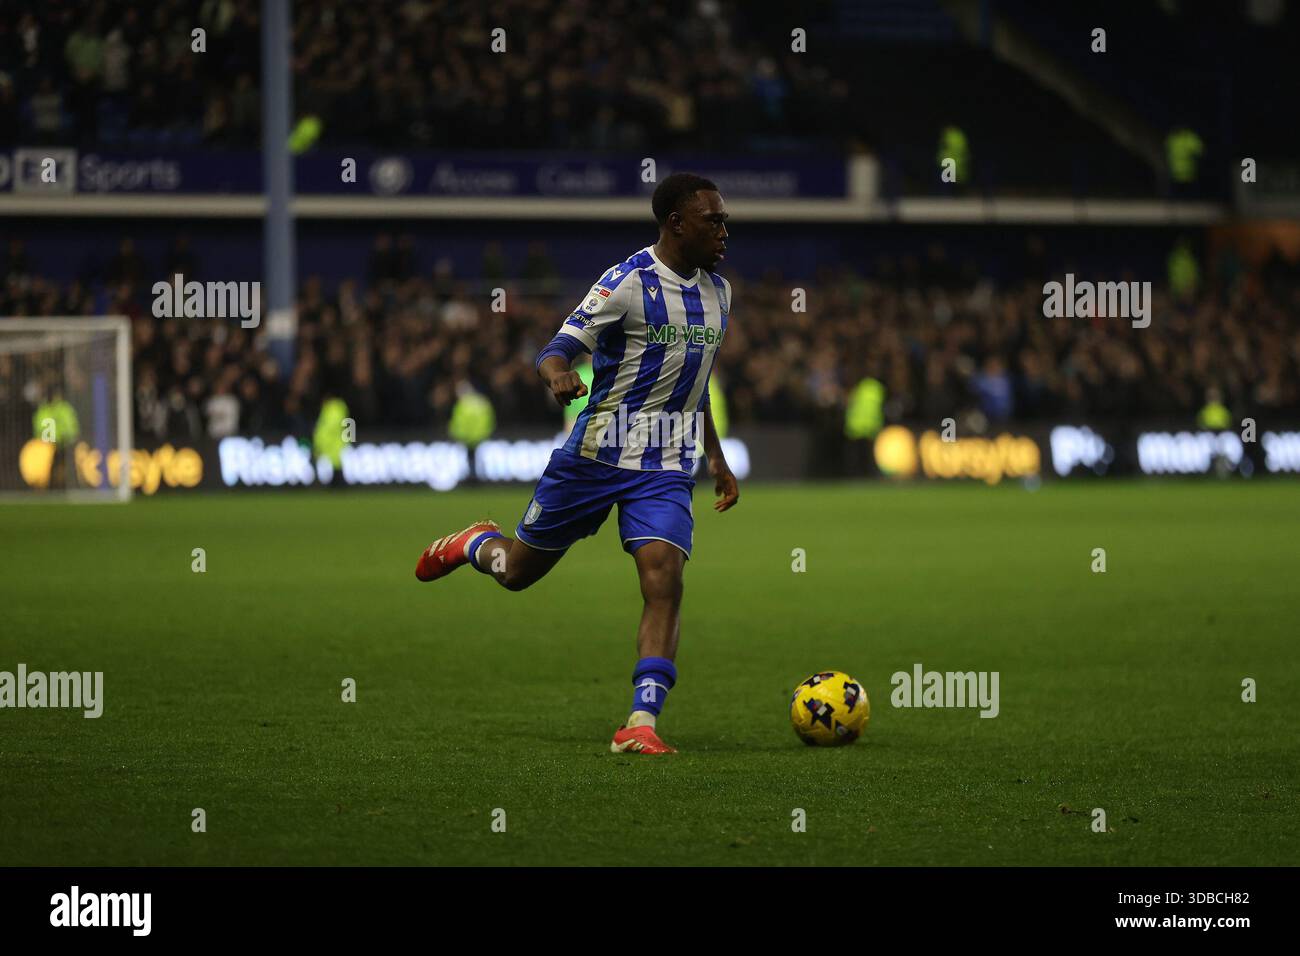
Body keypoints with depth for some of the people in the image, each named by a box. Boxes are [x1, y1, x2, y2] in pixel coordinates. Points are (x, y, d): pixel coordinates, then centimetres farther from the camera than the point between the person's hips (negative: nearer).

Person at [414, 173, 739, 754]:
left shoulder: (717, 292, 8)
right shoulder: (628, 284, -14)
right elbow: (557, 352, -17)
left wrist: (715, 458, 23)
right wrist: (558, 377, -41)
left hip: (666, 468, 4)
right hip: (596, 455, -4)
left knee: (664, 581, -18)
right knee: (518, 570, 12)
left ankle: (641, 723, -20)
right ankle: (474, 544, 49)